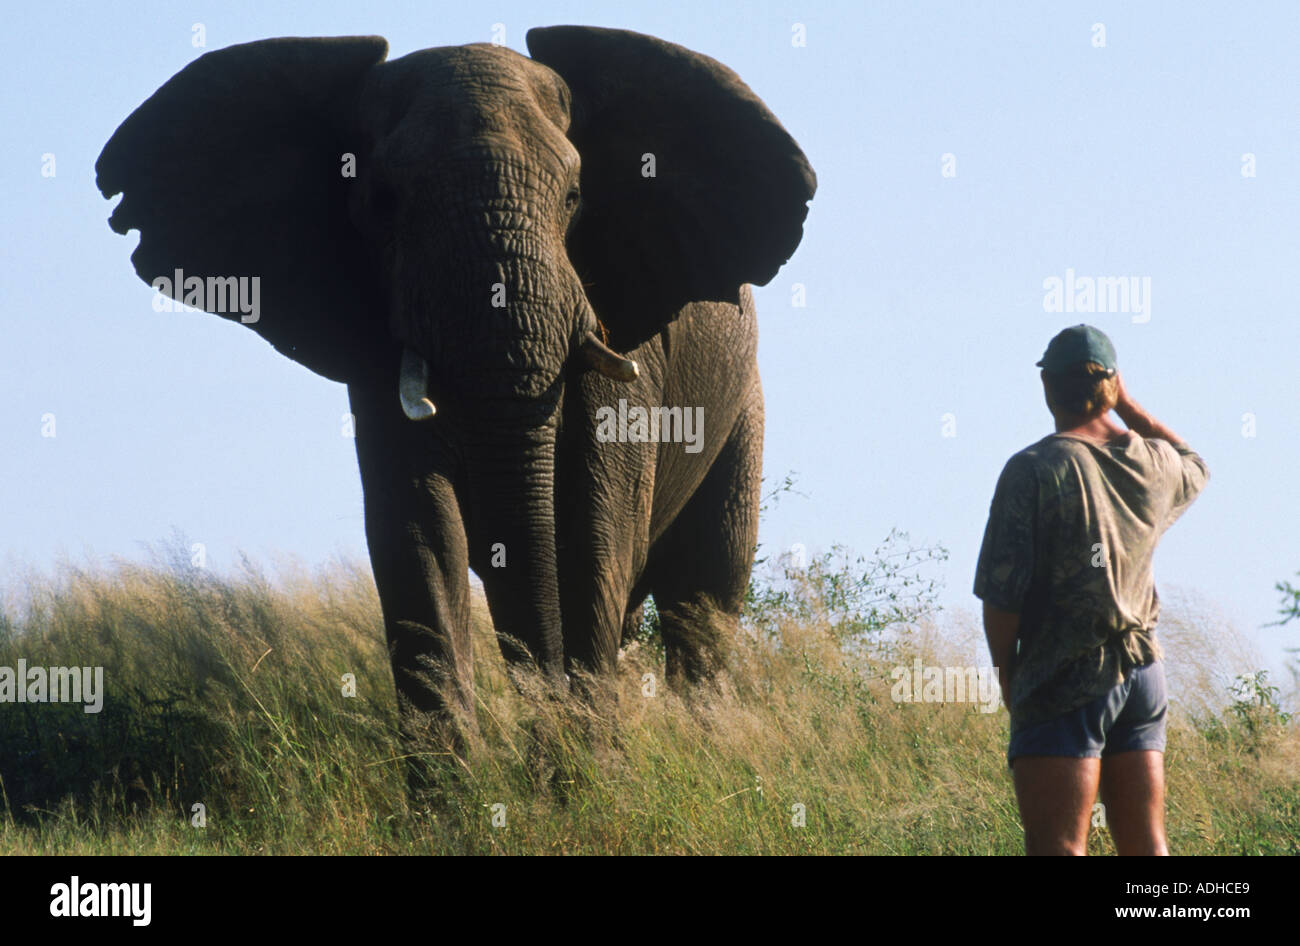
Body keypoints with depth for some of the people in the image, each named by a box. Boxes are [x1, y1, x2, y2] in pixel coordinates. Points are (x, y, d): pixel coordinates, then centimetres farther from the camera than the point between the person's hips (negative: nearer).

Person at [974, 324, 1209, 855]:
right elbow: (1195, 467, 32)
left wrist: (1006, 671, 3)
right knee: (1146, 849, 8)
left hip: (1062, 682, -6)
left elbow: (1002, 592, -13)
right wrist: (1128, 407, 23)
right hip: (1142, 670, 6)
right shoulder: (1154, 463, 4)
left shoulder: (1034, 470, -12)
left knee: (1058, 849, -10)